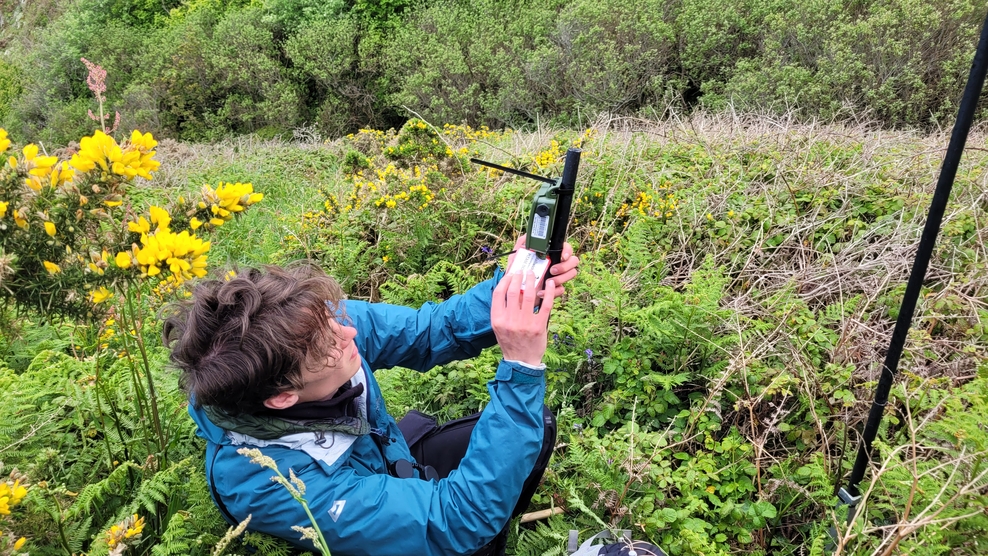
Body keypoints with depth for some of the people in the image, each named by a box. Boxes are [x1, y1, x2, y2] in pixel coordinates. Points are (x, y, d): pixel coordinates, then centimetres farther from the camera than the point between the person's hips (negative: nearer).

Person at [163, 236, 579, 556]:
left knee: (536, 426, 5)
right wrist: (522, 367, -46)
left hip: (396, 466, 5)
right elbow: (462, 517, -39)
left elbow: (428, 331, -13)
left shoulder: (312, 329, -27)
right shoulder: (270, 486, -40)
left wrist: (514, 288, -33)